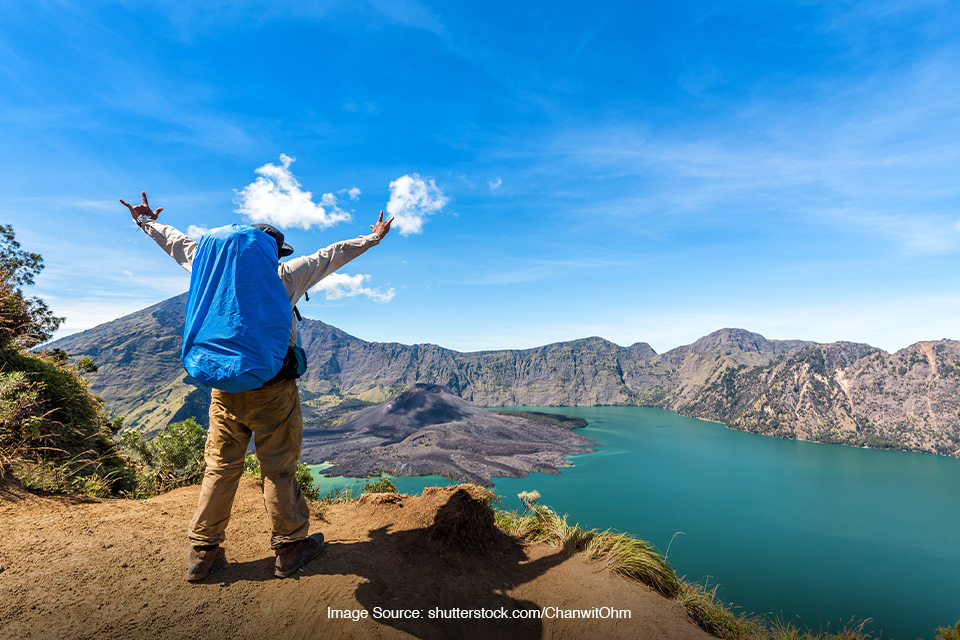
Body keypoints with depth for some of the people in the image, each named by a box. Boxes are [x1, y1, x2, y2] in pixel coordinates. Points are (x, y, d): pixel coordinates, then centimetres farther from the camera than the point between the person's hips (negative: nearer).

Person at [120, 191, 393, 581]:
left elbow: (180, 244, 23)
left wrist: (147, 222, 41)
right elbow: (330, 256, 5)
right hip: (273, 391, -4)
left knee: (220, 467, 16)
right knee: (278, 469, 5)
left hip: (224, 389, 4)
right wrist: (372, 239, 15)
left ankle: (201, 552, 28)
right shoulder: (284, 276, -3)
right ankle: (290, 548, 19)